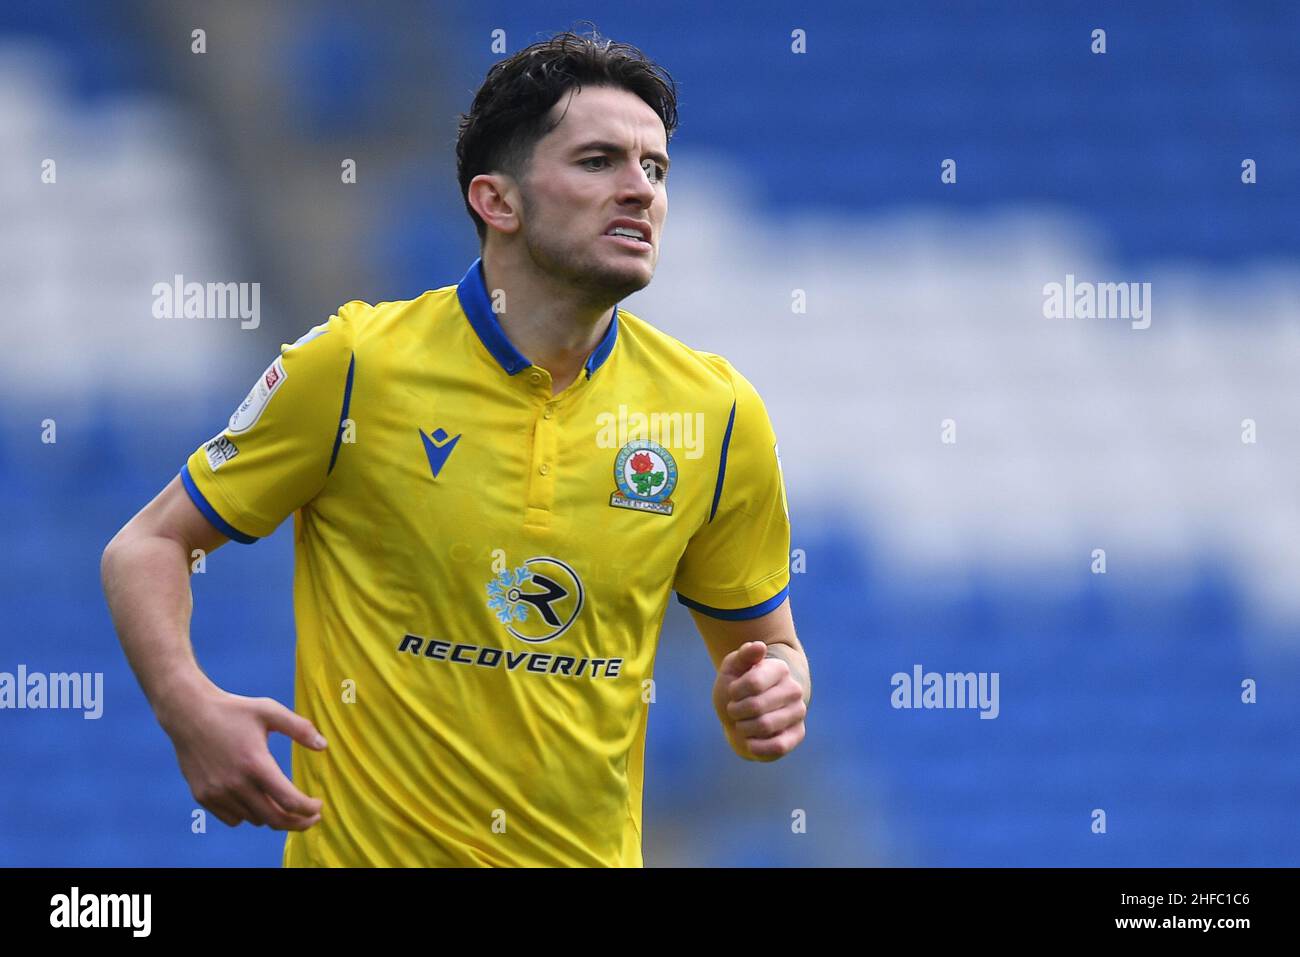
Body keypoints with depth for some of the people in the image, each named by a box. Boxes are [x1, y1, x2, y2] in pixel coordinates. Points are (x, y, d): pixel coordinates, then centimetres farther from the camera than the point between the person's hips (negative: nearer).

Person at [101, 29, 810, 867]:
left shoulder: (719, 413, -2)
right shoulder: (355, 366, -10)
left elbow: (764, 641, 10)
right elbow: (148, 547, -3)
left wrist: (774, 695, -14)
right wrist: (189, 707, -22)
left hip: (585, 853, 3)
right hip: (361, 847, -3)